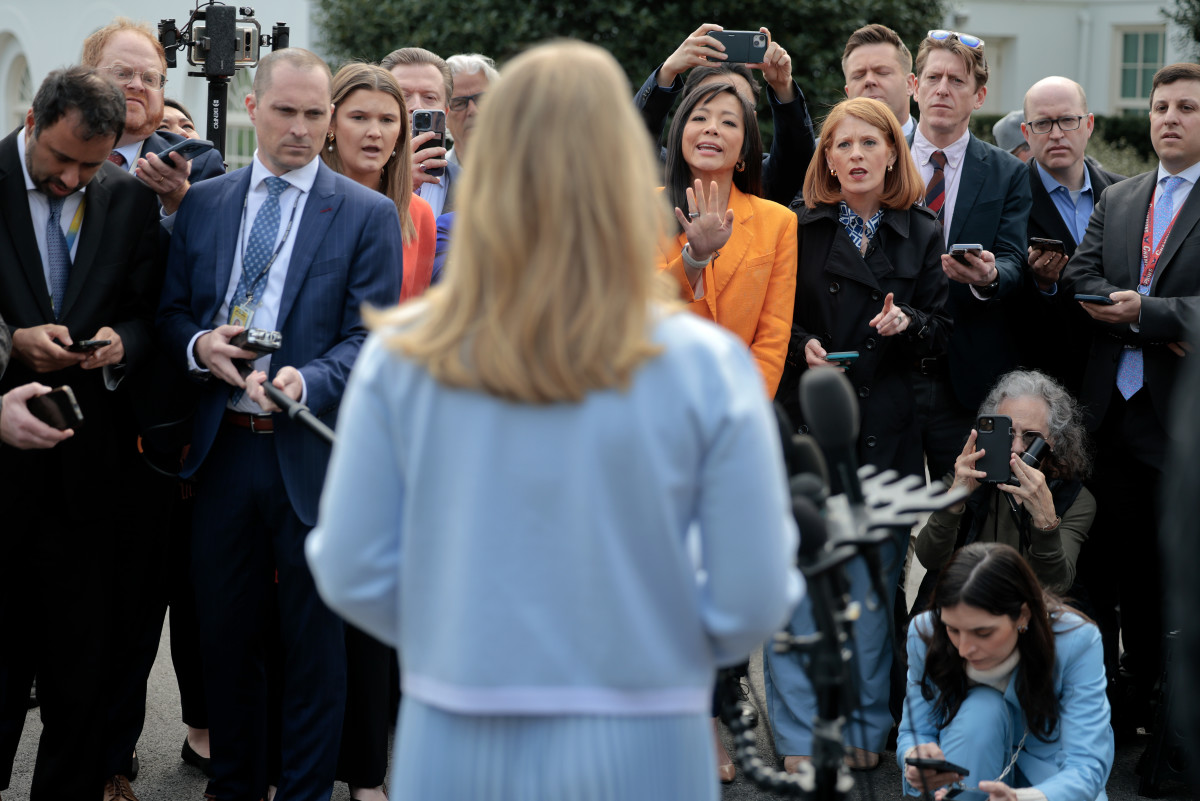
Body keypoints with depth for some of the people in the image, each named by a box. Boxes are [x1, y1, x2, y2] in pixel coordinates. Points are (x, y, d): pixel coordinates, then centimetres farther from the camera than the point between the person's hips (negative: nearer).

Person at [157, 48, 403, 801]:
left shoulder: (368, 214, 0)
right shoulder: (203, 203, 10)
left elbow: (369, 338, -7)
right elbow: (170, 310, 13)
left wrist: (306, 380, -24)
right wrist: (198, 344, -9)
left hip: (312, 451, -3)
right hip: (223, 448, 3)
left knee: (315, 640, 5)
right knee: (226, 632, 12)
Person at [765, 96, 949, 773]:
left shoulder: (923, 233, 8)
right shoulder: (799, 227, 4)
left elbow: (942, 333, 8)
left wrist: (909, 323, -12)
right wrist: (801, 346, -10)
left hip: (886, 428, 1)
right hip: (807, 419, -1)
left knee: (872, 577, 5)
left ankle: (864, 727, 17)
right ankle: (801, 735, 6)